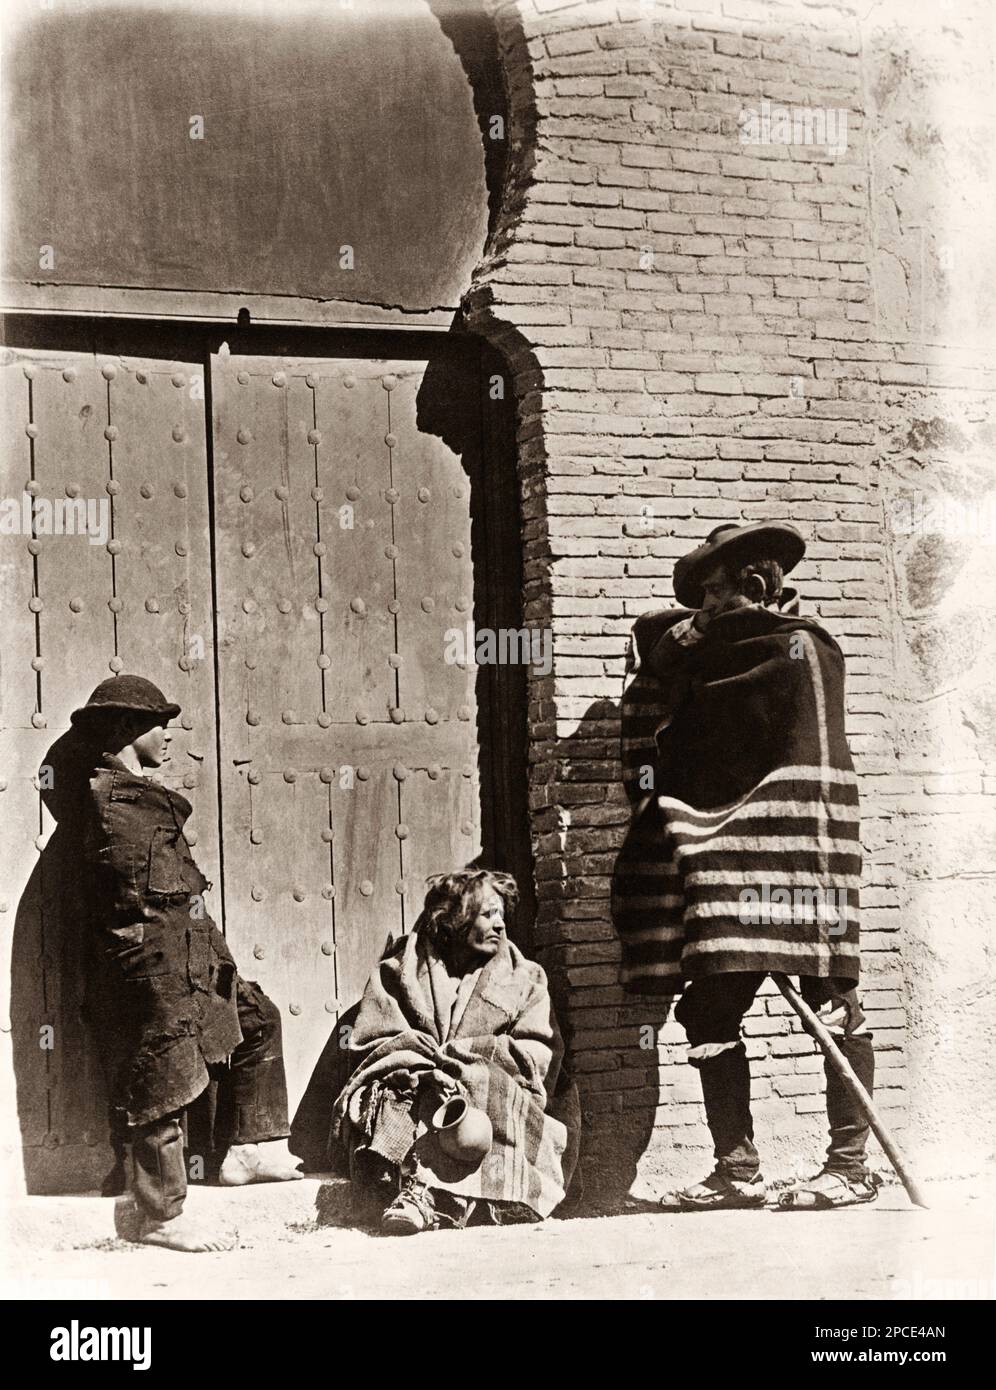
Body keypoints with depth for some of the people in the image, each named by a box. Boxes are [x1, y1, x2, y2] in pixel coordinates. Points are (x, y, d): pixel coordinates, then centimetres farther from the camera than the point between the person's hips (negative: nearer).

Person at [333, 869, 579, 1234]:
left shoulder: (525, 978, 18)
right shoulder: (399, 971, 16)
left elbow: (536, 1056, 4)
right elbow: (368, 1046, 6)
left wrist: (456, 1052, -9)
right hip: (411, 1088, 0)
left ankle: (421, 1189, -51)